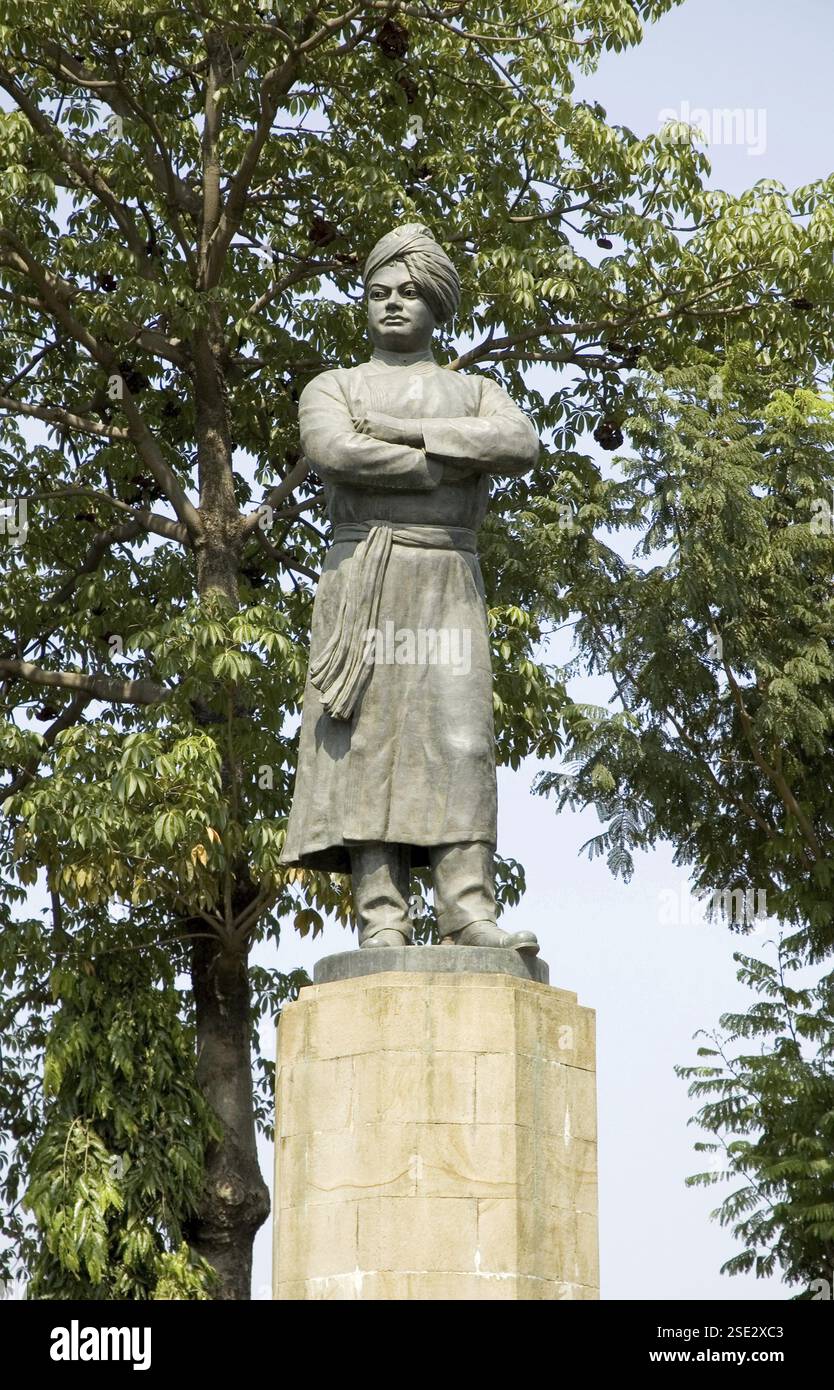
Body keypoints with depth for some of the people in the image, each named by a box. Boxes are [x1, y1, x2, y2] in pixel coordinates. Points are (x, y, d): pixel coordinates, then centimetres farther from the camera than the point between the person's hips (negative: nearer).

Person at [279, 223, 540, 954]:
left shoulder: (477, 392, 20)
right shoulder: (333, 388, 16)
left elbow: (520, 446, -4)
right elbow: (336, 453, -9)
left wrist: (400, 429, -8)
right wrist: (457, 466, -7)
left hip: (448, 585, 1)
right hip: (361, 581, -1)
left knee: (460, 737, -14)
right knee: (367, 740, -11)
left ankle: (469, 911, -23)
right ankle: (382, 923, -16)